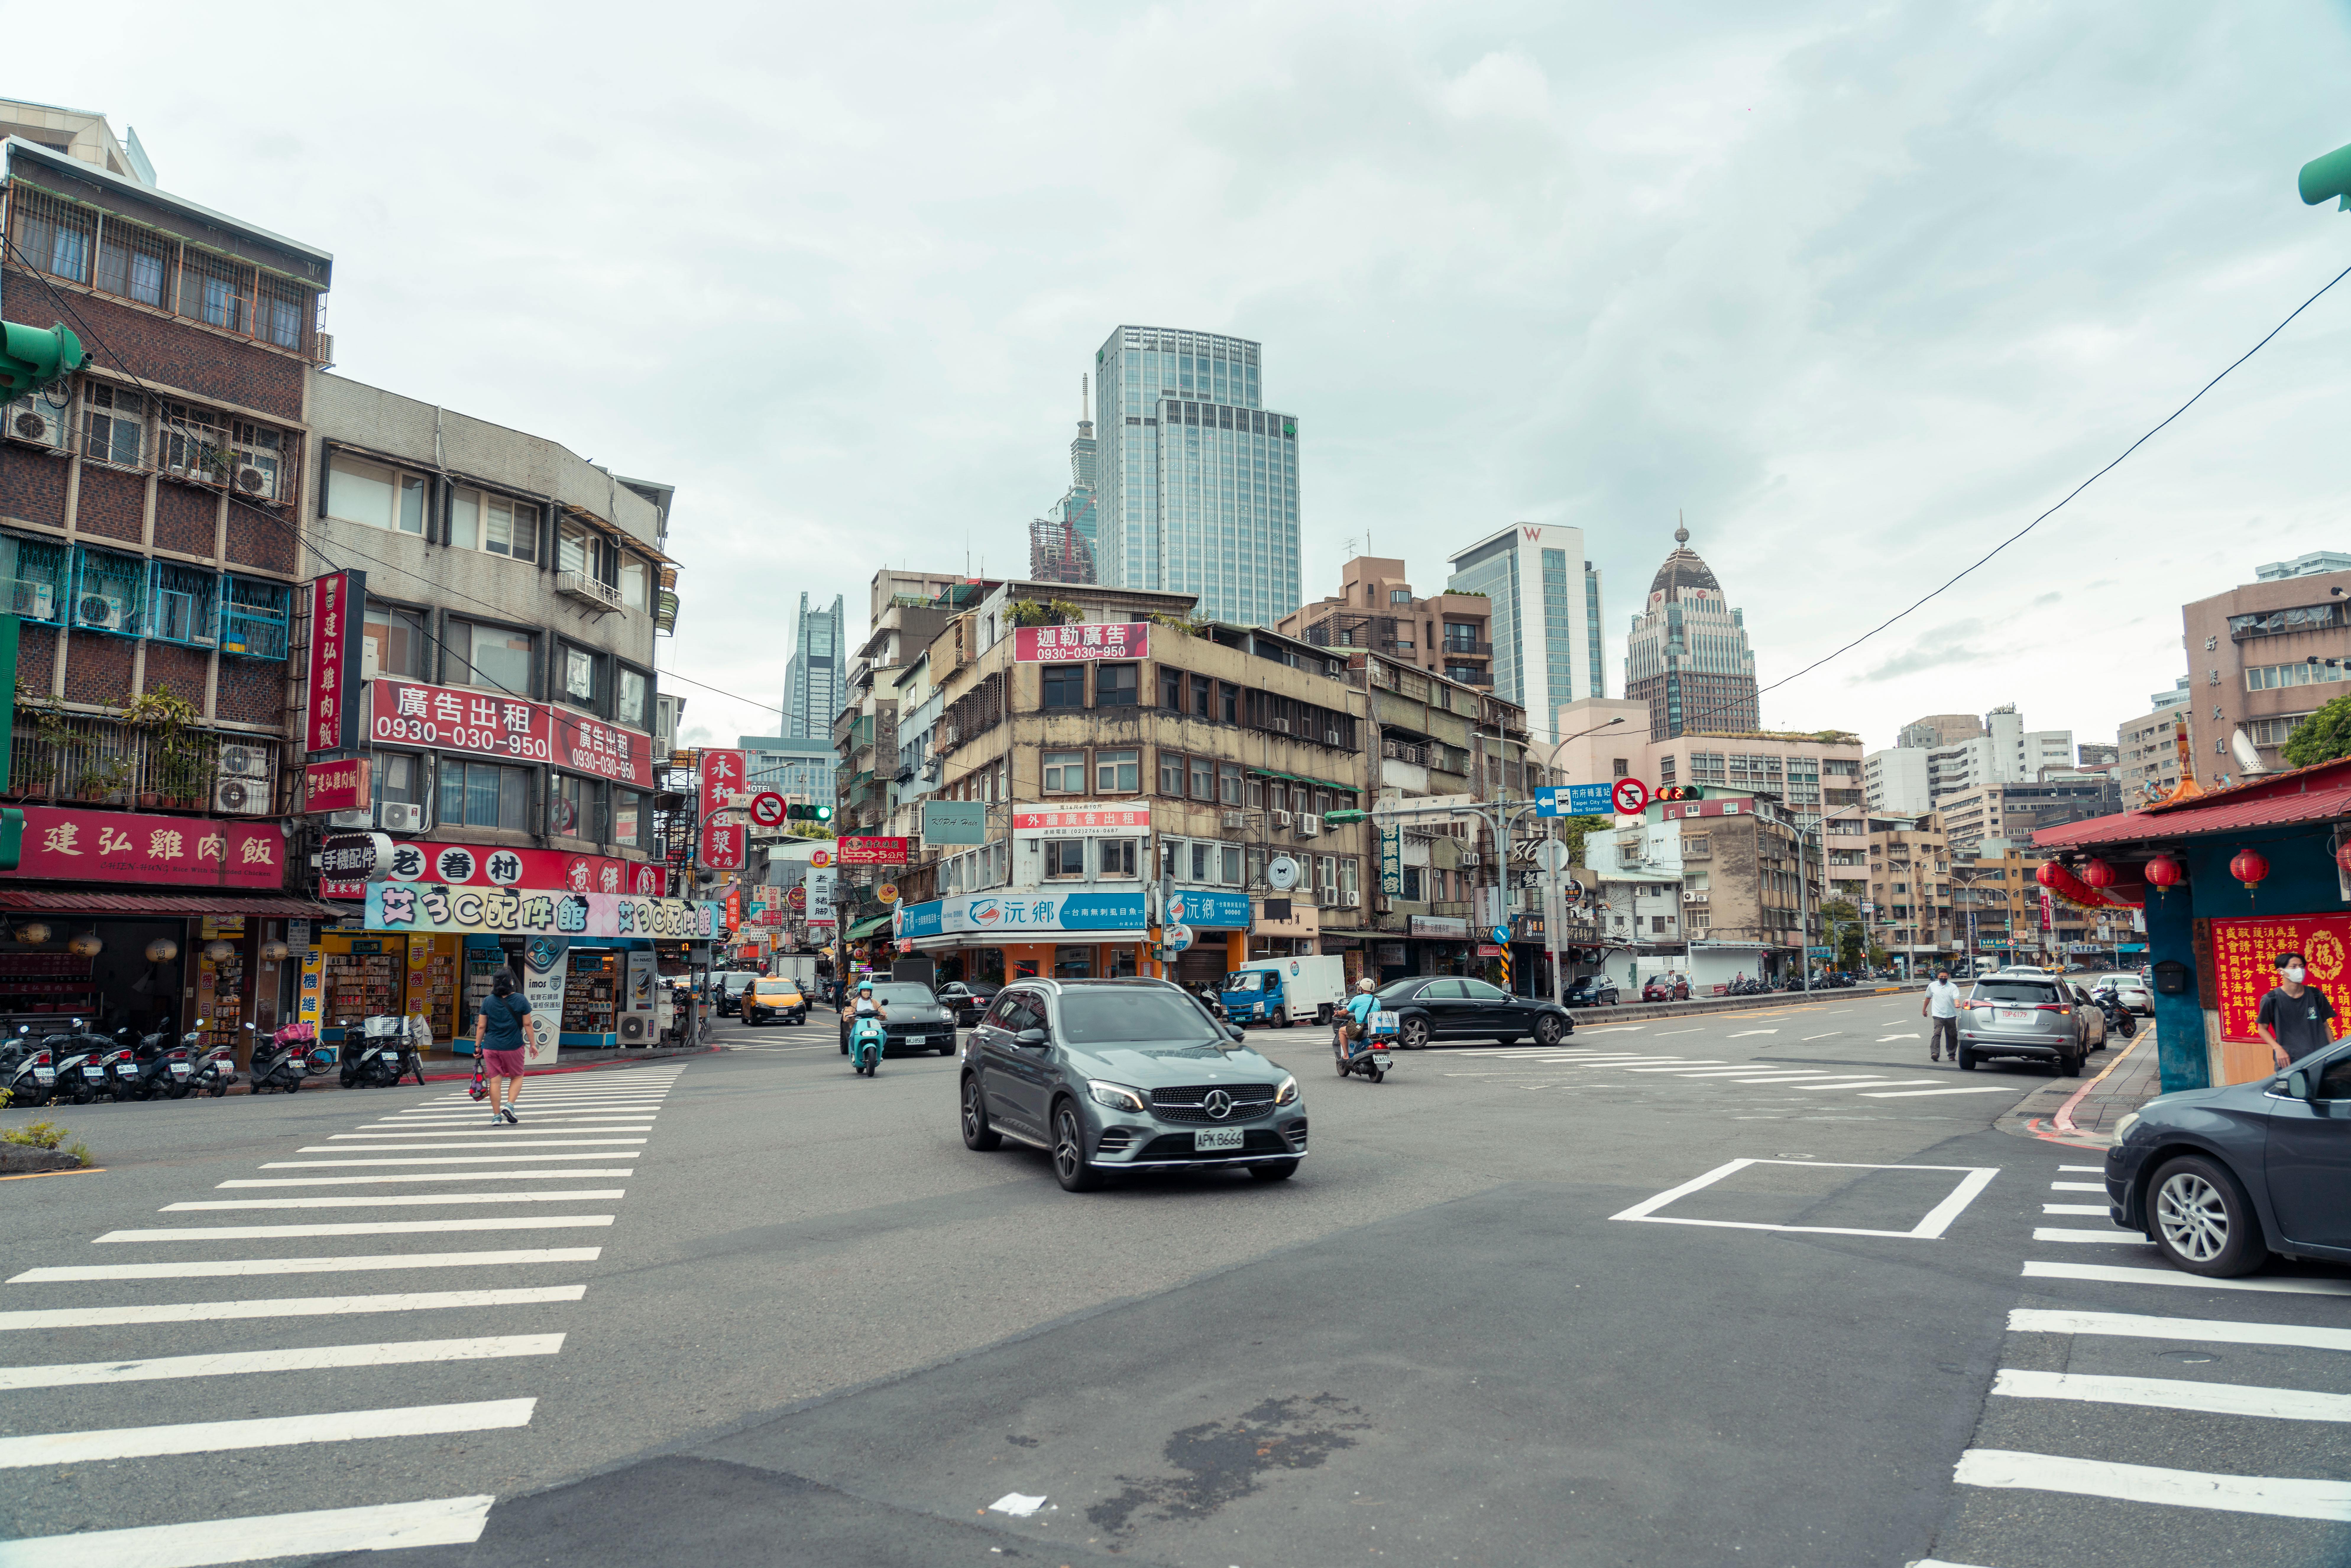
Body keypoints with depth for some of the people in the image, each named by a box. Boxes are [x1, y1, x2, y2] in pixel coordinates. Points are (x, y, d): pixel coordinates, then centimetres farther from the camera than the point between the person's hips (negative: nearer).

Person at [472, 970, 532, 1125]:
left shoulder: (488, 1001, 1)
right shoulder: (521, 1000, -5)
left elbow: (481, 1026, 2)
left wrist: (478, 1045, 12)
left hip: (491, 1047, 2)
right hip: (513, 1047, -2)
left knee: (495, 1080, 5)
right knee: (517, 1077, 15)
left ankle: (496, 1116, 6)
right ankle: (509, 1105, -4)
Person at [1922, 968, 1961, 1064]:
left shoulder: (1953, 987, 3)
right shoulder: (1932, 986, 7)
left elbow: (1956, 997, -12)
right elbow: (1928, 998, 19)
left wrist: (1957, 1004, -35)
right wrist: (1924, 1010, 23)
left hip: (1951, 1015, 1)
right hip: (1938, 1015, -1)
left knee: (1952, 1036, 10)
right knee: (1937, 1034, -16)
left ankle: (1952, 1055, 24)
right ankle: (1935, 1053, -25)